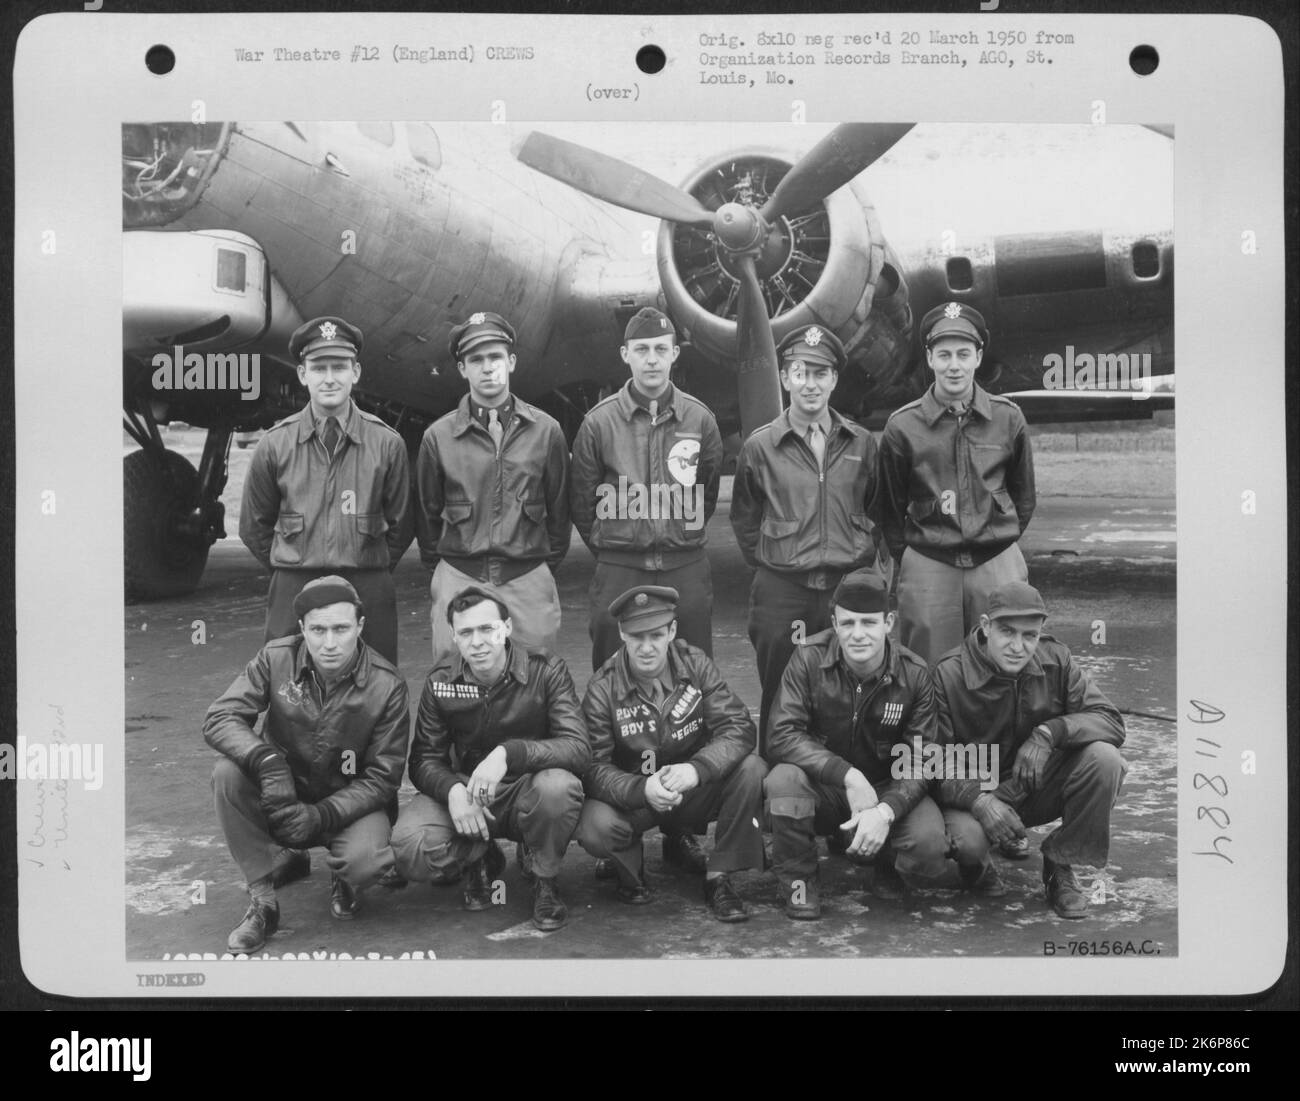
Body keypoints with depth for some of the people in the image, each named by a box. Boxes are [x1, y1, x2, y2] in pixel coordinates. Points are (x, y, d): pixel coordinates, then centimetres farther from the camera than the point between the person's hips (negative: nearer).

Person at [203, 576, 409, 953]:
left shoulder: (386, 685, -15)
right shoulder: (276, 659, -11)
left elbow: (382, 779, -12)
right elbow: (219, 718, -15)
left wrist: (321, 815, -26)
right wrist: (267, 759, -35)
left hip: (349, 803, -2)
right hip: (282, 795, 2)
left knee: (363, 861, -33)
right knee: (228, 773, -28)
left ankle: (346, 883, 9)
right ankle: (262, 902, -14)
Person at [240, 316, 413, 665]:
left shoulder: (386, 443, 1)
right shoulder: (274, 444, 3)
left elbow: (400, 524, 10)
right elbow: (254, 526, 12)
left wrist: (371, 572, 11)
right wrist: (291, 572, 13)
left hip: (369, 592, 0)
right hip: (292, 593, 0)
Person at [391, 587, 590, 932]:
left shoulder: (545, 671, -14)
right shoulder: (441, 680, -5)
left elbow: (578, 748, -24)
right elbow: (425, 759, -4)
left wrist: (509, 754, -39)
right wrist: (453, 790, -28)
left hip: (525, 795, -2)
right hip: (464, 791, 2)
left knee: (559, 786, -38)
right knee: (410, 848, -26)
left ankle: (545, 881, -6)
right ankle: (480, 861, 9)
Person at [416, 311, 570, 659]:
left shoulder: (545, 430, 4)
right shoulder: (438, 436, 3)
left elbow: (559, 506, 11)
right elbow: (427, 512, 12)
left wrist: (550, 562, 11)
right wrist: (437, 568, 12)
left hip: (529, 579, 0)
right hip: (457, 578, 0)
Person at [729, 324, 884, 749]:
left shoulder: (861, 443, 6)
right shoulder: (759, 447, 0)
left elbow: (875, 509, 17)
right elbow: (743, 518, 11)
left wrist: (861, 558, 10)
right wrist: (768, 561, 8)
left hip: (848, 587, 2)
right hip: (781, 591, -1)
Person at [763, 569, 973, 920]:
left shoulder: (914, 674, -11)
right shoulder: (809, 659, -15)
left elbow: (921, 759, -12)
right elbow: (782, 736, -21)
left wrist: (886, 810, -32)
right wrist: (848, 775, -33)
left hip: (889, 789, 1)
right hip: (823, 789, 0)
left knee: (929, 846, -28)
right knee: (784, 780, -34)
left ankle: (885, 864, 12)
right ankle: (799, 880, -7)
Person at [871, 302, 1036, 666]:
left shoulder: (1008, 417, 2)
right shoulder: (902, 426, -2)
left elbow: (1024, 496, 14)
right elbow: (888, 508, 7)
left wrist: (1002, 542, 13)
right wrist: (907, 560, 8)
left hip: (999, 563, 1)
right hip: (928, 566, -1)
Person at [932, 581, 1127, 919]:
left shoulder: (1056, 660, -6)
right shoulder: (948, 676, -16)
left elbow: (1111, 721, -11)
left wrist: (1050, 732, -28)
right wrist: (978, 800, -34)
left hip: (1042, 787, 3)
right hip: (977, 789, -3)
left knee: (1104, 758, -24)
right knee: (961, 839, -36)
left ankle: (1060, 866, -3)